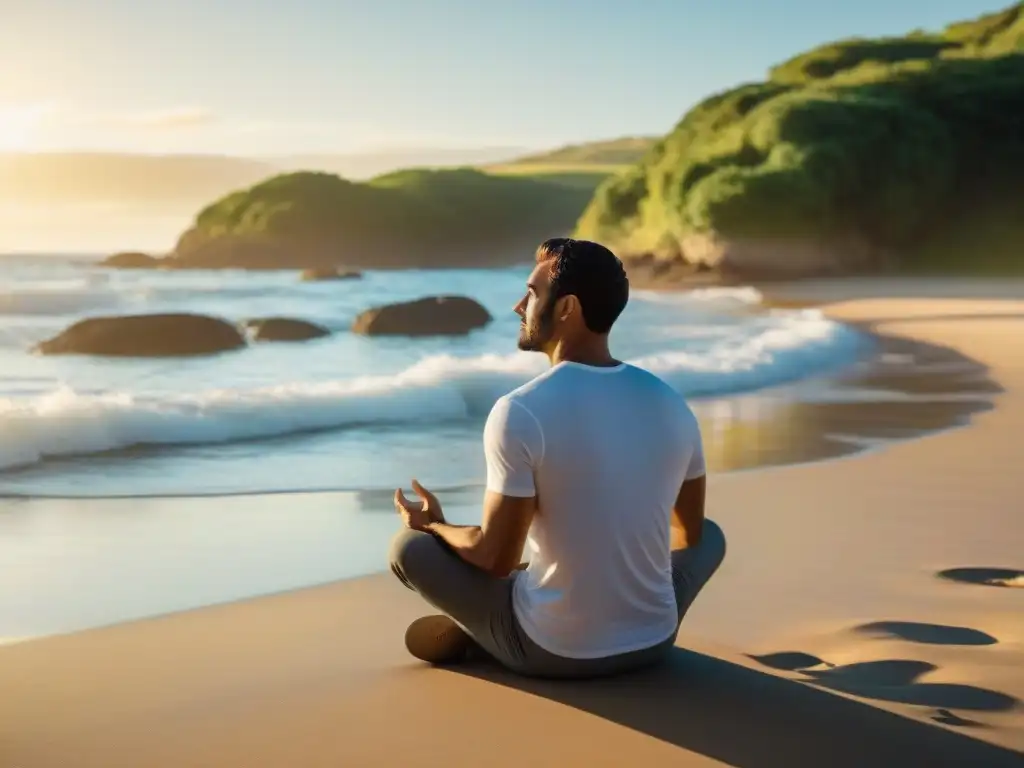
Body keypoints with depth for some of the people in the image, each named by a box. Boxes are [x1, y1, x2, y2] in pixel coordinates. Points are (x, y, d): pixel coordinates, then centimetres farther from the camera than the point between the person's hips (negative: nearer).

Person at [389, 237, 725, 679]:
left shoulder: (519, 412, -18)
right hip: (653, 642, 3)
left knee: (409, 546, 10)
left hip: (549, 651, -3)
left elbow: (496, 558, -14)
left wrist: (434, 526, 8)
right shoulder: (671, 404, -2)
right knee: (710, 536, 32)